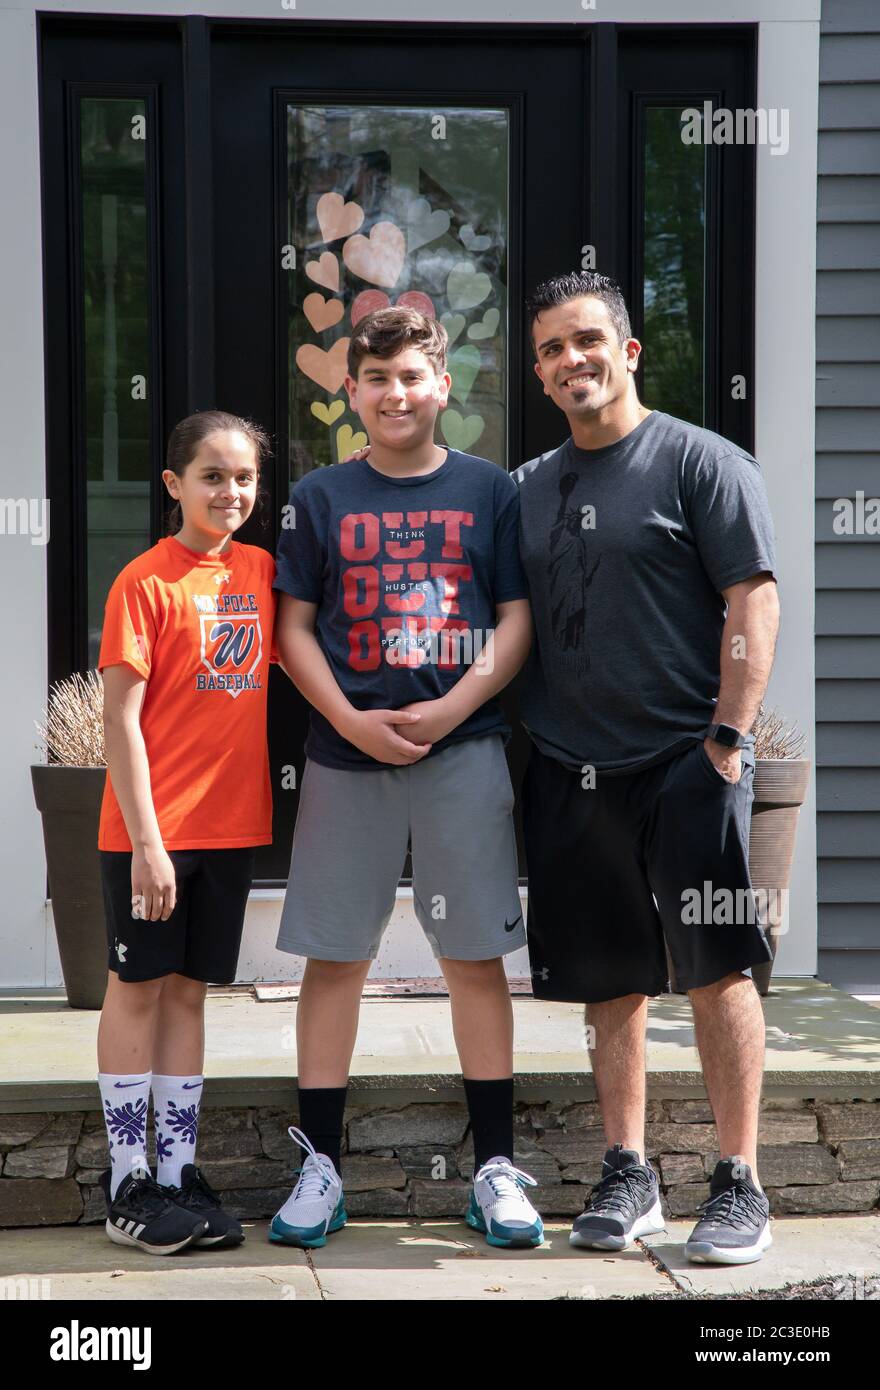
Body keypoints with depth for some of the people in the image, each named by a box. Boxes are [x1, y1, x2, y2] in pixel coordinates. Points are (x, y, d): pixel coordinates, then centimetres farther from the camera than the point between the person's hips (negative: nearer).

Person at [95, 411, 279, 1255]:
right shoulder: (145, 582, -10)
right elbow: (121, 719, -12)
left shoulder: (261, 571, 7)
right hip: (151, 828, -5)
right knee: (137, 988, 3)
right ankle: (126, 1184, 10)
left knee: (188, 989, 11)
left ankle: (177, 1173, 18)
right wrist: (146, 839, -16)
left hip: (230, 824, 5)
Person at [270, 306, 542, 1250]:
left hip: (463, 751, -1)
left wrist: (447, 710, -11)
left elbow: (517, 620, 3)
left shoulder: (488, 490, 6)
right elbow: (294, 627, 5)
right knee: (333, 956, 3)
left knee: (476, 956, 2)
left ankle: (496, 1168, 10)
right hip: (346, 756, 1)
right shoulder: (321, 498, 8)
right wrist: (354, 721, -9)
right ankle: (320, 1165, 12)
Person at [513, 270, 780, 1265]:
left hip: (686, 762, -5)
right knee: (610, 984, 10)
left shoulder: (702, 461, -1)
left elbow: (752, 601, -7)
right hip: (571, 772, 5)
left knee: (716, 968, -4)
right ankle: (628, 1176, 19)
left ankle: (738, 1186, 3)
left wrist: (726, 737, -14)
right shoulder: (529, 489, 15)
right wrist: (519, 741, 9)